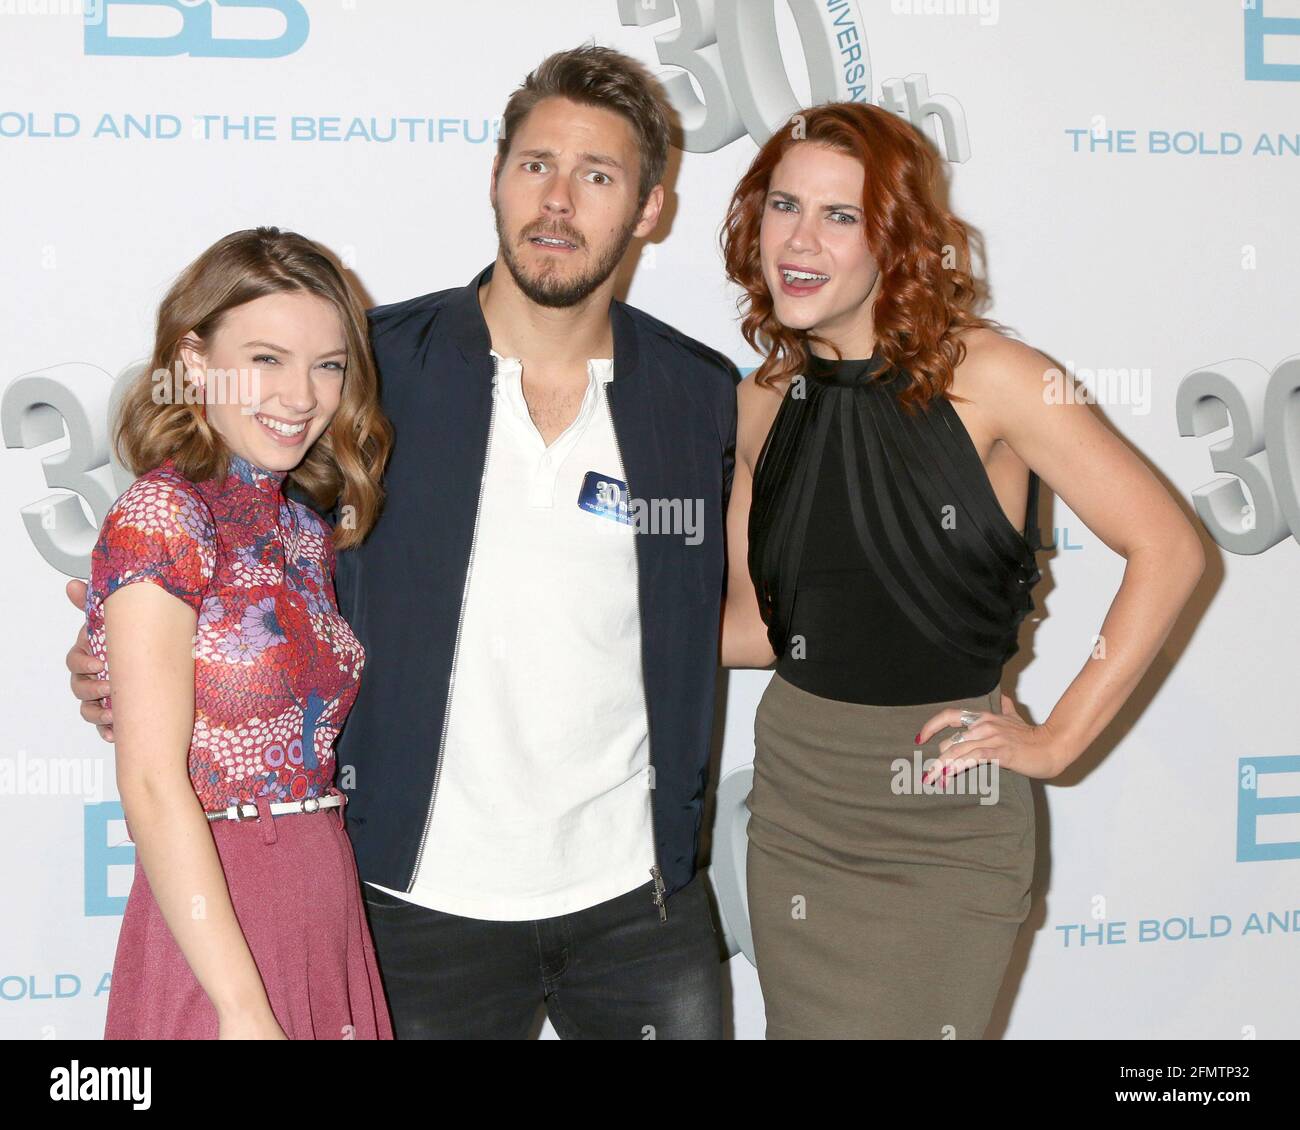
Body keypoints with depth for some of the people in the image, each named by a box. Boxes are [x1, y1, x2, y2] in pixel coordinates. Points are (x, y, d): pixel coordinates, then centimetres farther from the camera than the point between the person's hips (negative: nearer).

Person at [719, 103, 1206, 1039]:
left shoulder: (985, 379, -13)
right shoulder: (764, 403, 3)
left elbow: (1168, 549, -13)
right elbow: (757, 626, 9)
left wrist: (1058, 740, -11)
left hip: (947, 827, -4)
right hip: (795, 796, 5)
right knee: (804, 1022, 14)